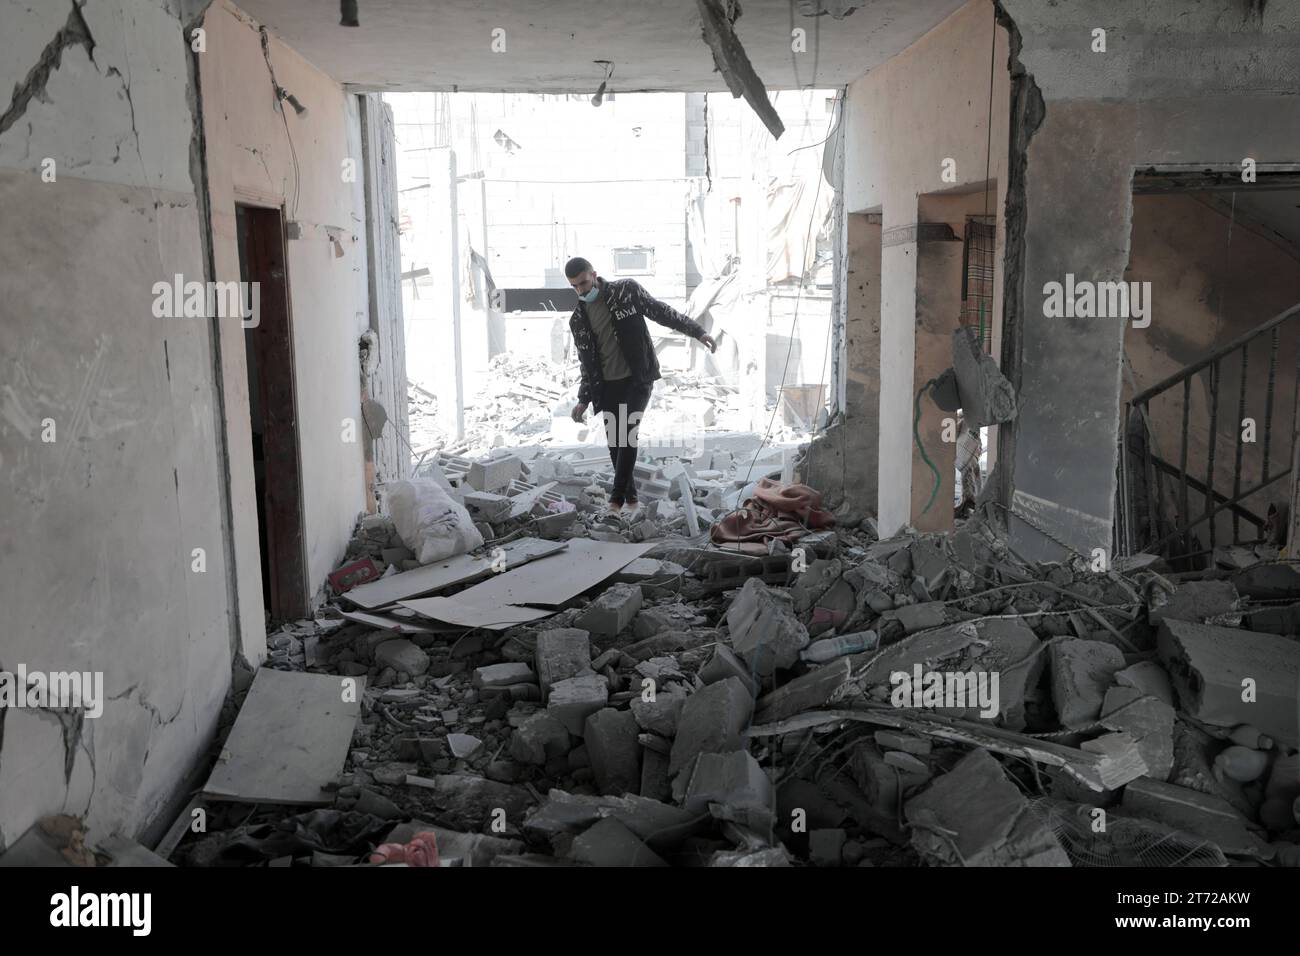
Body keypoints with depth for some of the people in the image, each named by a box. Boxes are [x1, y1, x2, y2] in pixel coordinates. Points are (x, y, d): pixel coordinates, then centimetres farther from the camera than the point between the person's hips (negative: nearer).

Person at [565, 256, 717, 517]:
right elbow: (586, 363, 15)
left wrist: (696, 331, -3)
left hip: (638, 380, -4)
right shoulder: (578, 321, 8)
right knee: (615, 442, 3)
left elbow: (661, 312, 3)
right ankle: (631, 498, 15)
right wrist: (584, 400, 10)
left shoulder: (626, 290, -2)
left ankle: (617, 497, -15)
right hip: (607, 386, 4)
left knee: (626, 434, -18)